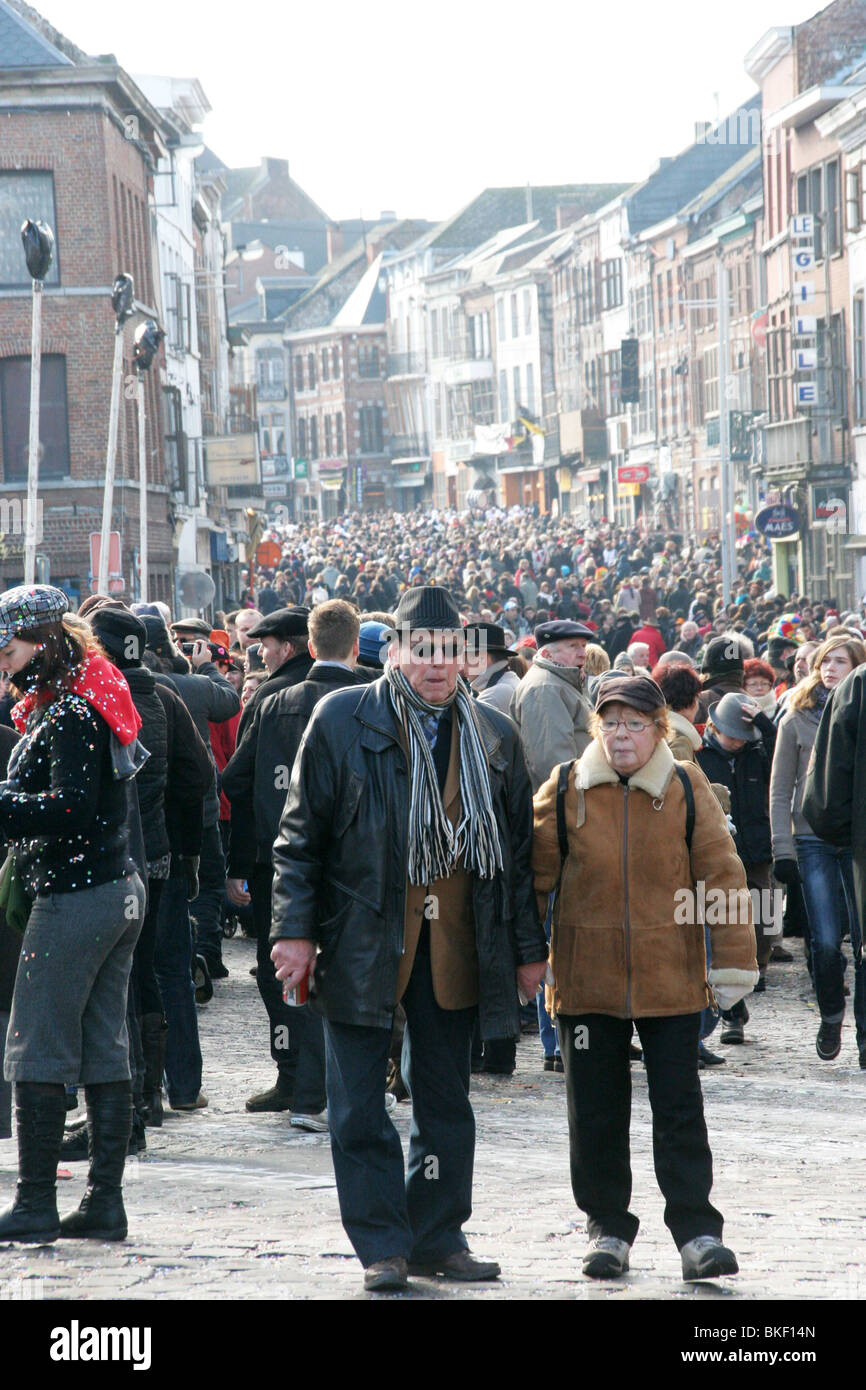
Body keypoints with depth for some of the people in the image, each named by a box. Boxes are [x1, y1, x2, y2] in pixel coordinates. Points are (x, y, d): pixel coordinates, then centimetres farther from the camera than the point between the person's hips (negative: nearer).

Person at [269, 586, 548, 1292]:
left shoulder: (494, 735, 8)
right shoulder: (343, 720, -2)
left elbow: (519, 849, 13)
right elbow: (301, 835, -1)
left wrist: (528, 946, 11)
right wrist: (295, 930, -7)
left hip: (455, 945, 3)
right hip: (362, 940, -3)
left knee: (446, 1100, 10)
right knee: (360, 1106, -2)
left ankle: (439, 1237, 21)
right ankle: (382, 1246, 6)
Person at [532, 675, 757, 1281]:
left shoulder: (687, 788, -2)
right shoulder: (566, 790, -1)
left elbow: (722, 874, 0)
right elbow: (535, 874, 6)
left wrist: (733, 961, -3)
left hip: (670, 978, -1)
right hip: (587, 976, 1)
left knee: (680, 1109, 1)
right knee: (596, 1111, 8)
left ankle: (697, 1230, 6)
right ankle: (608, 1228, 20)